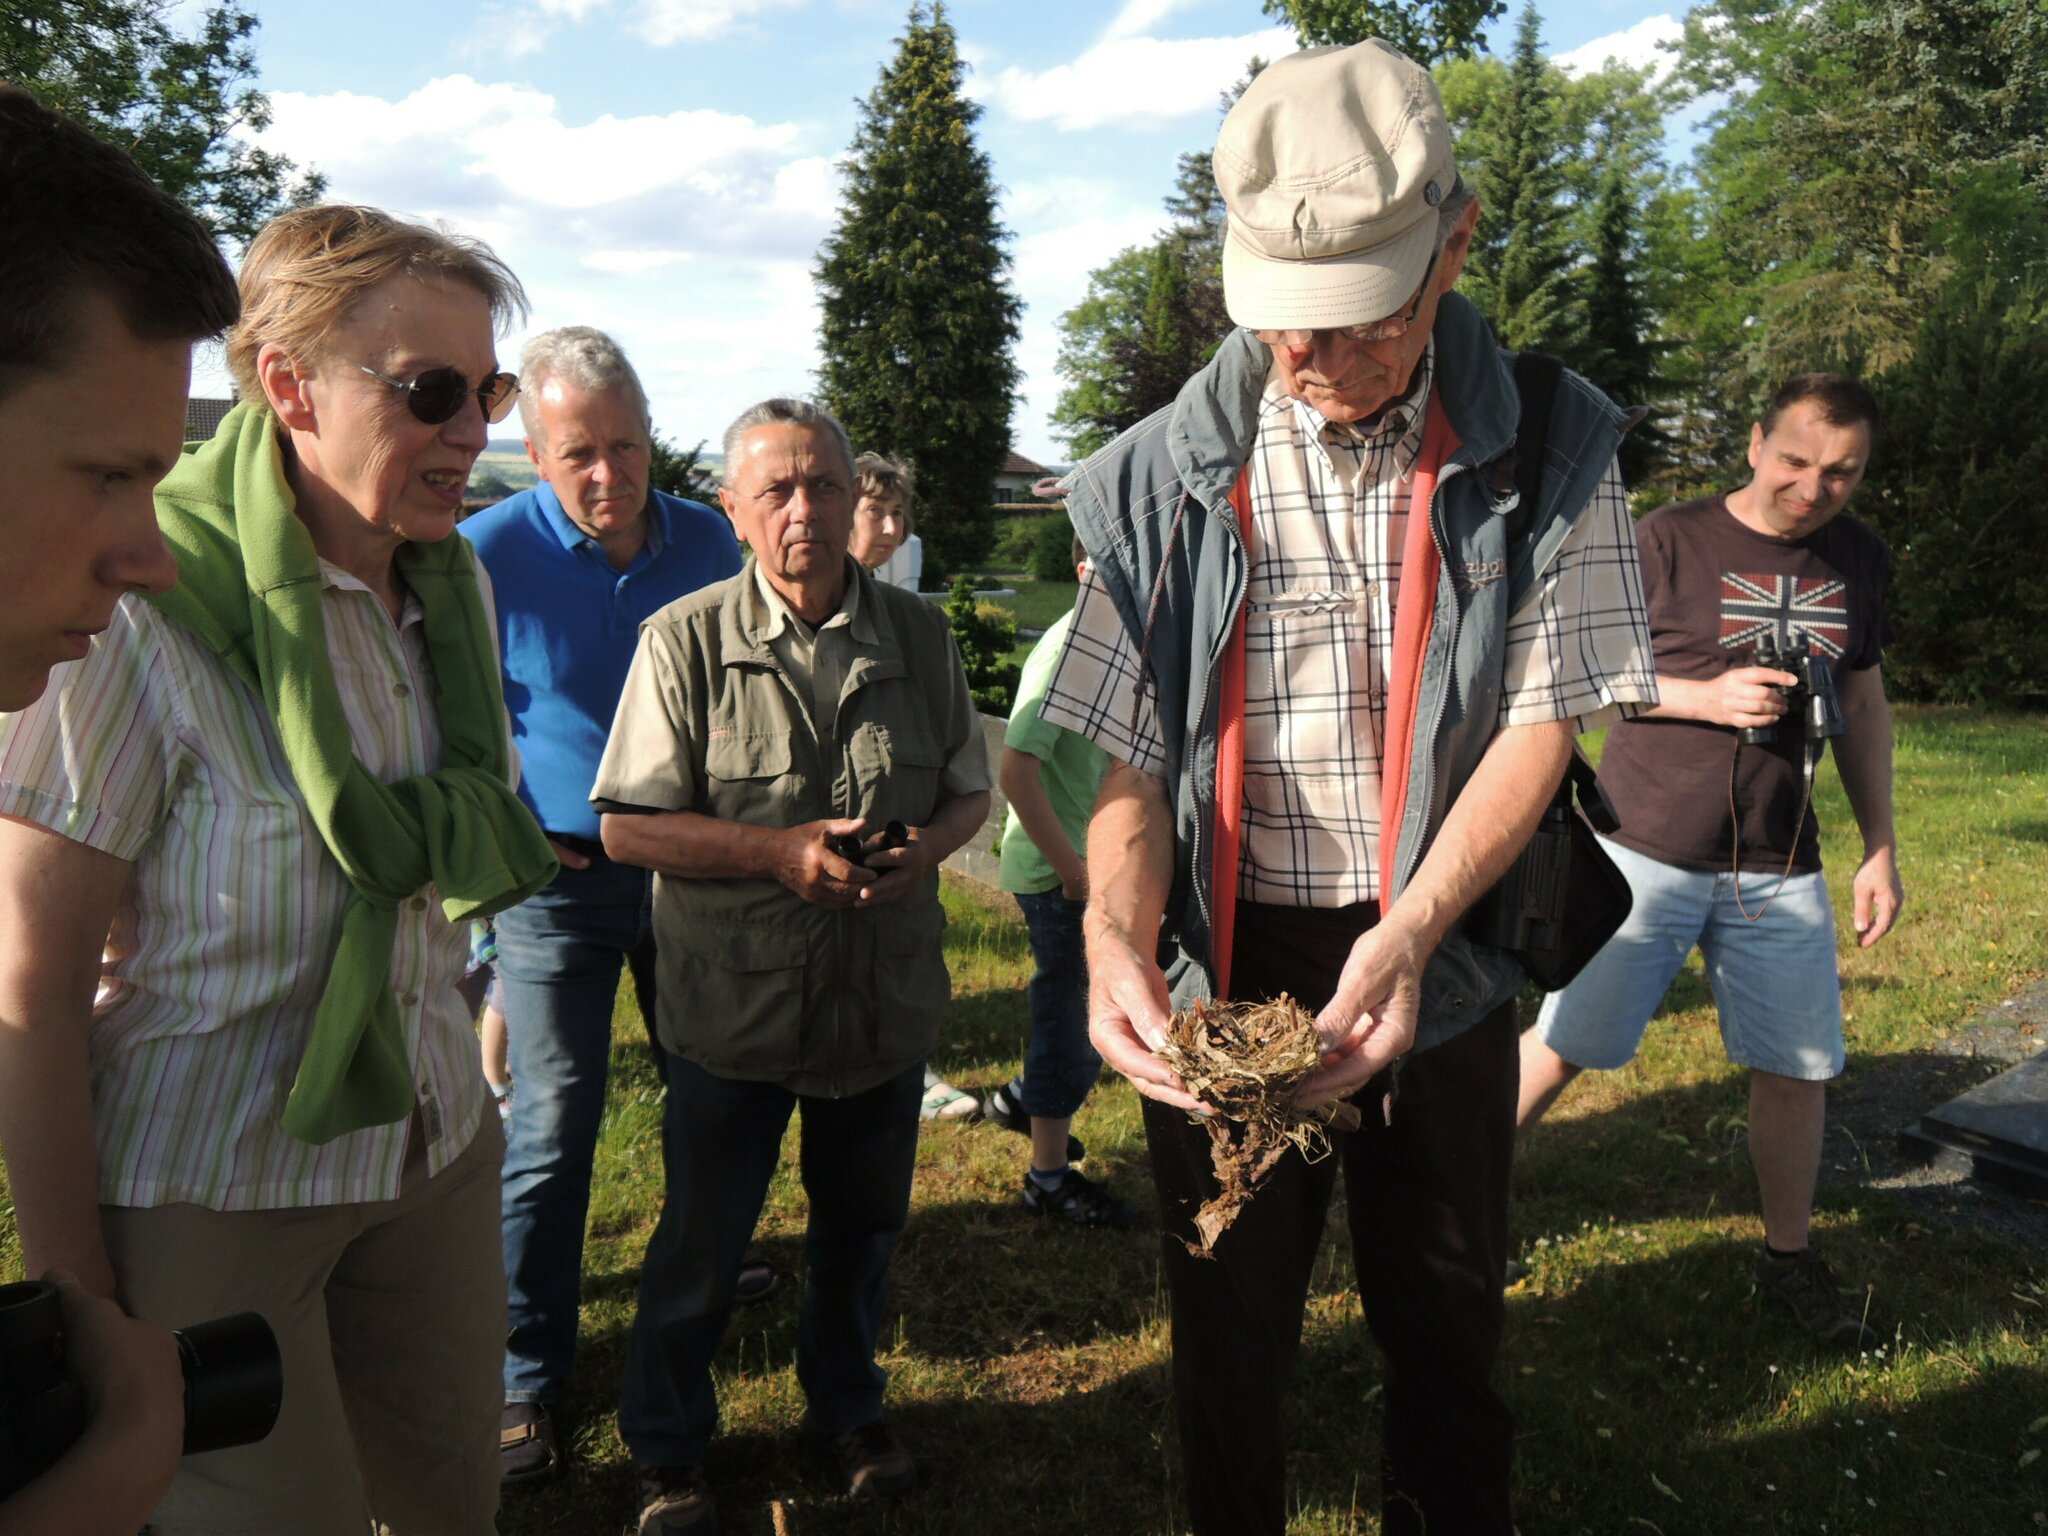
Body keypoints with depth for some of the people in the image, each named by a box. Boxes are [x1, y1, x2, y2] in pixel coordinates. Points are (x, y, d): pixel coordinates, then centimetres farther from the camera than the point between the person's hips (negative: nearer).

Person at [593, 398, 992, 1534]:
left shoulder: (918, 634, 0)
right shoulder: (683, 641, -10)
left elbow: (967, 788, 9)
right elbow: (629, 825, -11)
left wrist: (926, 846, -14)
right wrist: (778, 852, -23)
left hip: (886, 1001, 3)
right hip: (733, 1006, -3)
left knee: (861, 1225, 21)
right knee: (700, 1241, 13)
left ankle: (846, 1405, 48)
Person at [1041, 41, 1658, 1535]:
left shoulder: (1547, 448, -5)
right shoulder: (1173, 473, -5)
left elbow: (1539, 721, -8)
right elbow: (1135, 760, -5)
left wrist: (1406, 934, -22)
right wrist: (1118, 935, -23)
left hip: (1442, 955, 0)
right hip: (1228, 960, 0)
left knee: (1445, 1327, 16)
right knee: (1228, 1324, 14)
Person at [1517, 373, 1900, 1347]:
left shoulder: (1859, 560, 8)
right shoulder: (1669, 541, -8)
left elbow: (1863, 701, 16)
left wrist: (1882, 848, 13)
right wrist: (1706, 696, -18)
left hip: (1780, 868, 4)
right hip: (1646, 851, -4)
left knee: (1796, 1068, 9)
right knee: (1562, 1046, -1)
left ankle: (1789, 1260, 30)